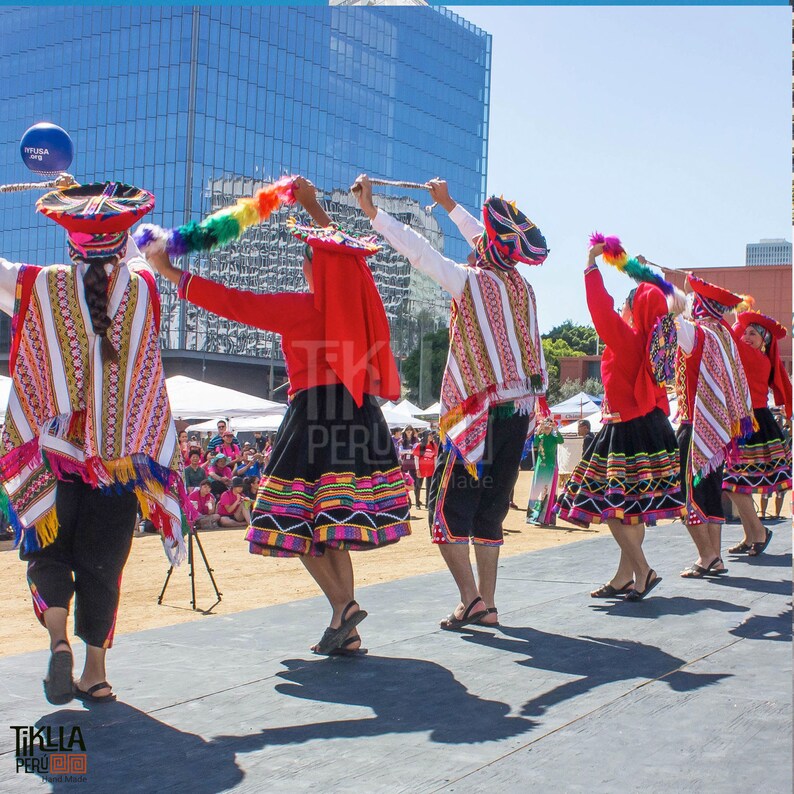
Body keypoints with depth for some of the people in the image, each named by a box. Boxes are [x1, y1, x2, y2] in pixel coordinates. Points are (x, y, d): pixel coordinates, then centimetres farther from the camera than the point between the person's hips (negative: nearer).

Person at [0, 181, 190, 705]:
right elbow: (139, 257, 22)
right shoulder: (142, 289, -1)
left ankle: (58, 636, -12)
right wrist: (127, 238, 36)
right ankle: (96, 672, 14)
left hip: (54, 453, -1)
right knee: (103, 562, 10)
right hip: (124, 458, 1)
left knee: (48, 549, 13)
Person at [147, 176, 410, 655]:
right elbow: (343, 252, 28)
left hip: (314, 415, -6)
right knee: (335, 526, 11)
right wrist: (312, 204, 40)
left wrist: (169, 272, 3)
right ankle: (348, 634, 10)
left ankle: (343, 604, -11)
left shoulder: (300, 308, -8)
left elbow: (230, 302, -6)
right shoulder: (360, 299, 9)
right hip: (361, 419, 6)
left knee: (297, 521, 5)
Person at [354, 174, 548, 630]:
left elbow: (416, 249, -8)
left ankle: (471, 600, -7)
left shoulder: (471, 282, -10)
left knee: (448, 509, 1)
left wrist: (372, 211, 1)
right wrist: (449, 205, 38)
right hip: (520, 411, 7)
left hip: (479, 413, -7)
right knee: (490, 511, 12)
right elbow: (494, 251, 27)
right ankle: (487, 605, 15)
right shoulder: (521, 286, 9)